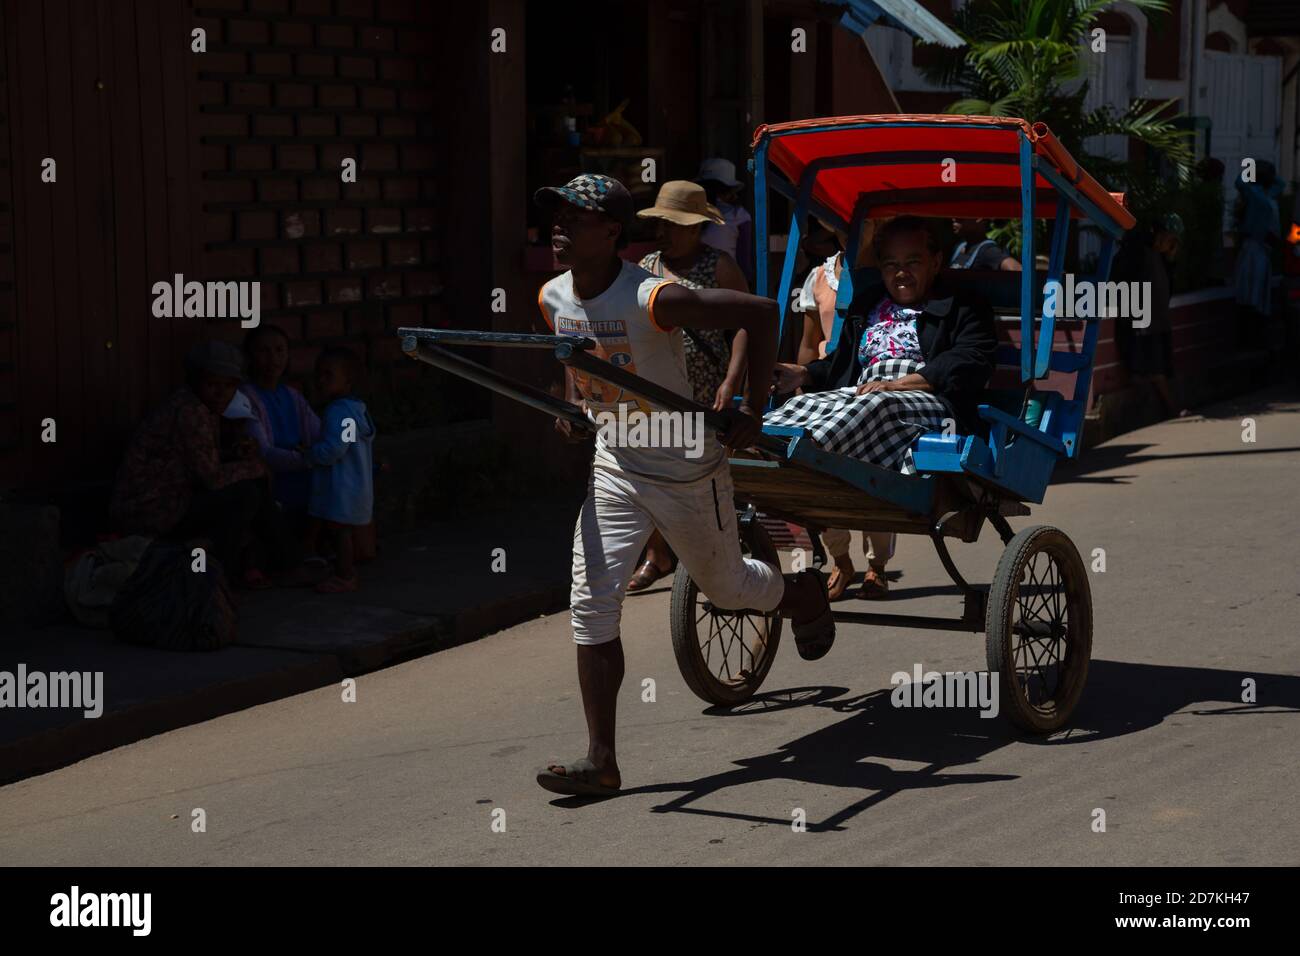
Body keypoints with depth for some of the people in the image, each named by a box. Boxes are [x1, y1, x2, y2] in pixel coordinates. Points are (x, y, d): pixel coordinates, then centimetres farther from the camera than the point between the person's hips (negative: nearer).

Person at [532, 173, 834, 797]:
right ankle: (601, 761, -3)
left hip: (686, 470, -5)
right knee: (591, 605, -7)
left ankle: (804, 595, 51)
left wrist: (752, 411, -23)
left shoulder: (653, 300, -26)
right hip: (614, 467, 5)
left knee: (727, 586, 15)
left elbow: (760, 313, -24)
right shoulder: (554, 300, -4)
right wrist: (573, 405, 6)